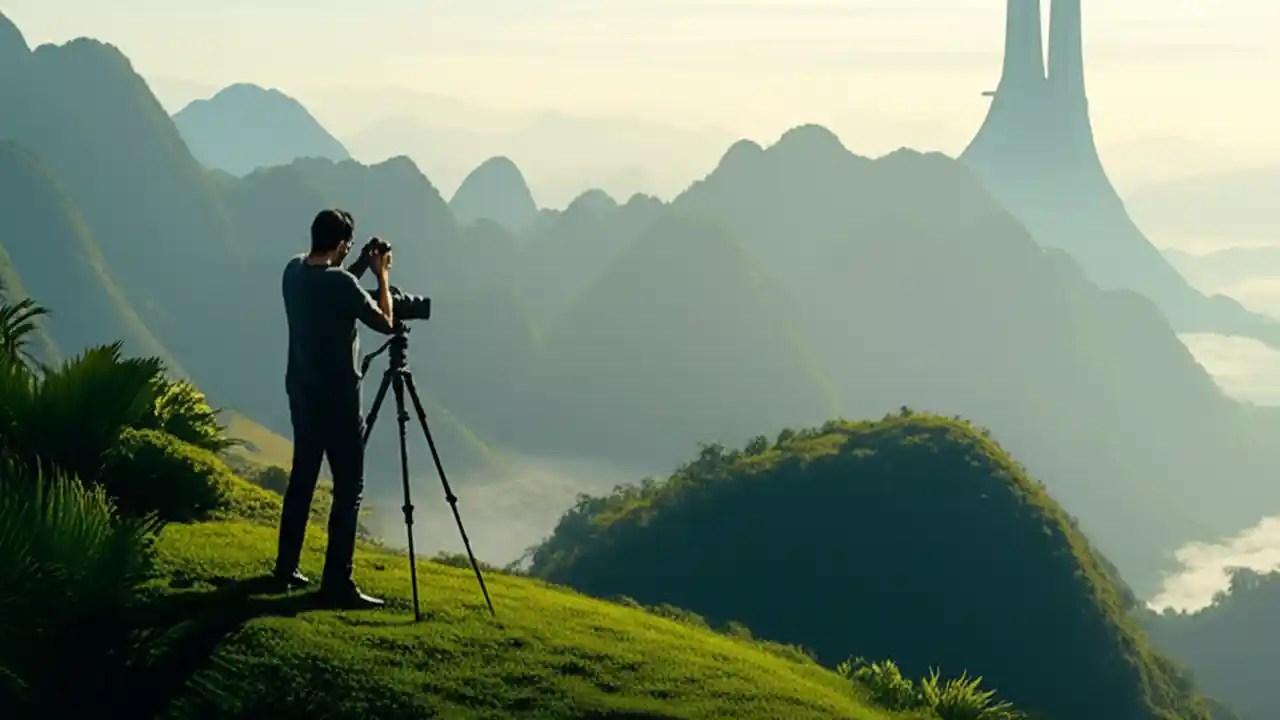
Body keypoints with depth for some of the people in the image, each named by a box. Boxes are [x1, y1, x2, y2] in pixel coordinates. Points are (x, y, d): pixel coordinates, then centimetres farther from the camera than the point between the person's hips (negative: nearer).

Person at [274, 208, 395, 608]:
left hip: (301, 393, 8)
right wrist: (381, 275, -2)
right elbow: (386, 323, -11)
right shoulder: (340, 283, -22)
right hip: (337, 399, -8)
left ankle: (286, 567, 27)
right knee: (348, 490, -3)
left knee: (302, 477, 19)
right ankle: (337, 585, -6)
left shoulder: (294, 271, 2)